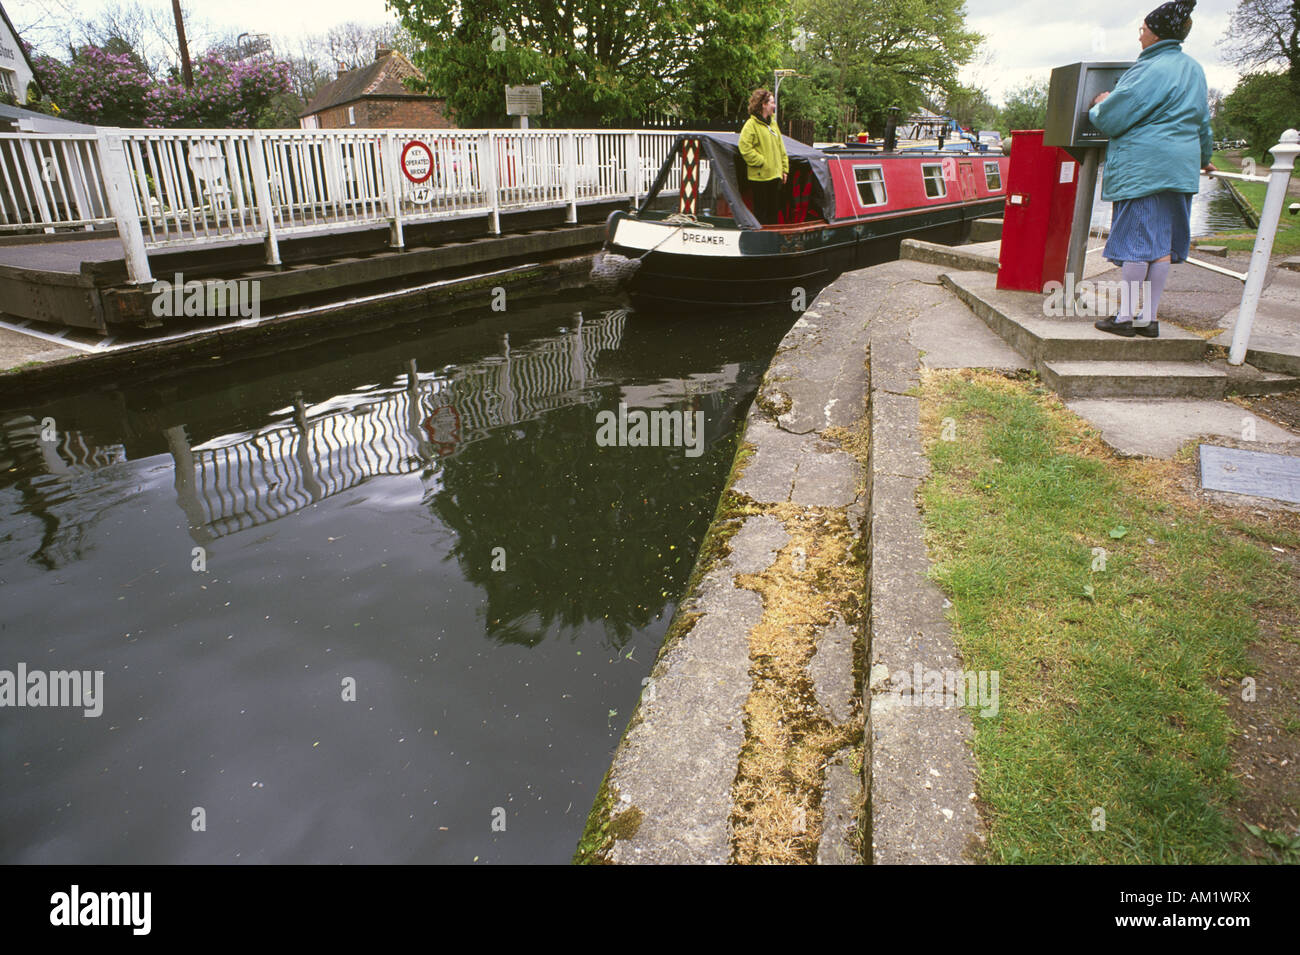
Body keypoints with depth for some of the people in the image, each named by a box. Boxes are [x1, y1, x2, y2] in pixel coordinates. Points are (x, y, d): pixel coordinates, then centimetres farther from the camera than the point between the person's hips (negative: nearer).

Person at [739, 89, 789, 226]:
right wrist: (762, 162, -16)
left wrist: (784, 168, 14)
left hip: (775, 175, 8)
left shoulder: (772, 123, 17)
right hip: (760, 176, -7)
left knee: (774, 210, 11)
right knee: (761, 211, -3)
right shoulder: (751, 124, -8)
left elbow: (780, 147, 20)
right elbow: (745, 148, -17)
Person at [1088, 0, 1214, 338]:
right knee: (1162, 243, 7)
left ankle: (1126, 316, -3)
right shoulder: (1194, 70, 17)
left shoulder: (1150, 71, -12)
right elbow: (1203, 120, 26)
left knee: (1136, 239, -6)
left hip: (1143, 166, -8)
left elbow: (1112, 117, -11)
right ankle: (1149, 317, 10)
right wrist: (1203, 156, 41)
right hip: (1180, 167, 8)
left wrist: (1100, 105, 11)